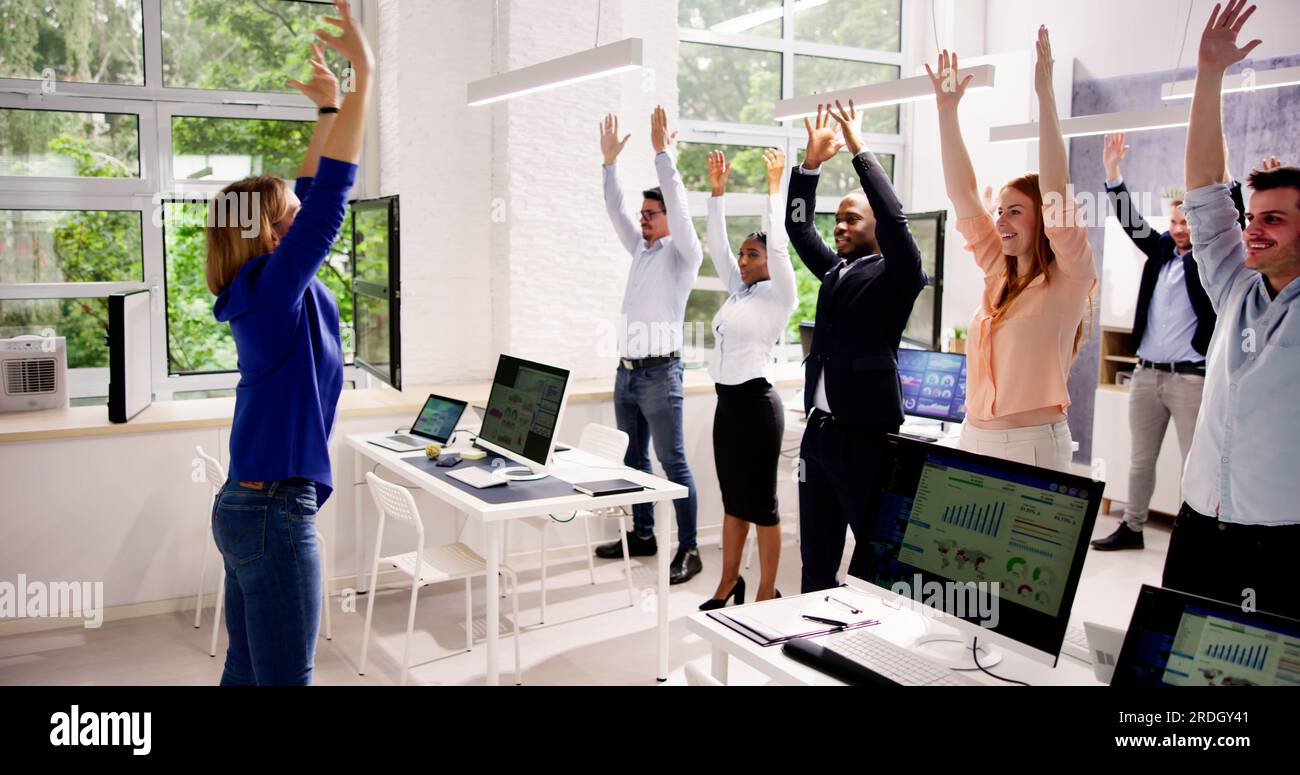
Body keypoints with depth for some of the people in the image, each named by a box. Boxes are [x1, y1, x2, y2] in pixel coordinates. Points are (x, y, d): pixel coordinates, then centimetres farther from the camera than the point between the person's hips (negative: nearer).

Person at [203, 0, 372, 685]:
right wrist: (362, 77, -20)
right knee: (285, 677, -1)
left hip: (247, 504, 10)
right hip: (275, 510, -10)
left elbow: (312, 195, 20)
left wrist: (328, 110, 25)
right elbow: (331, 195, -21)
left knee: (246, 671, 17)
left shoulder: (268, 291, 9)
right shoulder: (272, 289, -15)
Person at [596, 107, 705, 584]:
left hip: (659, 371, -8)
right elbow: (615, 211, 15)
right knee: (634, 459, 15)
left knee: (673, 463, -6)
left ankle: (688, 550, -2)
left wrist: (663, 154, -21)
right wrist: (610, 161, 7)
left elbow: (679, 206, -18)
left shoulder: (683, 253, -5)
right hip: (627, 368, 8)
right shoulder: (642, 248, 16)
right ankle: (642, 535, 26)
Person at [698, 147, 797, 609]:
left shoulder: (779, 296, -7)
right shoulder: (737, 291, 12)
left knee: (761, 502, 1)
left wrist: (774, 186, -13)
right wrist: (718, 192, 8)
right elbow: (717, 246, 12)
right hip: (727, 402, 8)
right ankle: (728, 584, 28)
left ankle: (767, 596, 11)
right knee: (733, 499, 16)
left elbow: (778, 244, -17)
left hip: (756, 403, -8)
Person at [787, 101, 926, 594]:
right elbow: (798, 228, 15)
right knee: (816, 558, 15)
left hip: (865, 434, -7)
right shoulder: (835, 271, 15)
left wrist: (859, 150, -18)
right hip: (819, 430, 7)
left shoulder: (895, 276, -5)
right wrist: (812, 160, 4)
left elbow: (894, 220, -20)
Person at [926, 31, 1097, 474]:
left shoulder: (1070, 279, -6)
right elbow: (962, 195, 6)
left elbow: (1056, 194, -20)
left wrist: (1045, 94, -21)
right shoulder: (999, 273, 9)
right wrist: (946, 110, 2)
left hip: (1033, 446, -6)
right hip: (973, 439, 6)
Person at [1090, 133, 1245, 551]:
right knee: (1141, 459, 13)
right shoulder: (1161, 250, 11)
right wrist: (1113, 174, -2)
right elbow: (1131, 222, 8)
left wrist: (1222, 172, -27)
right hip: (1146, 374, 5)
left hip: (1191, 378, -5)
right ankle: (1131, 527, 23)